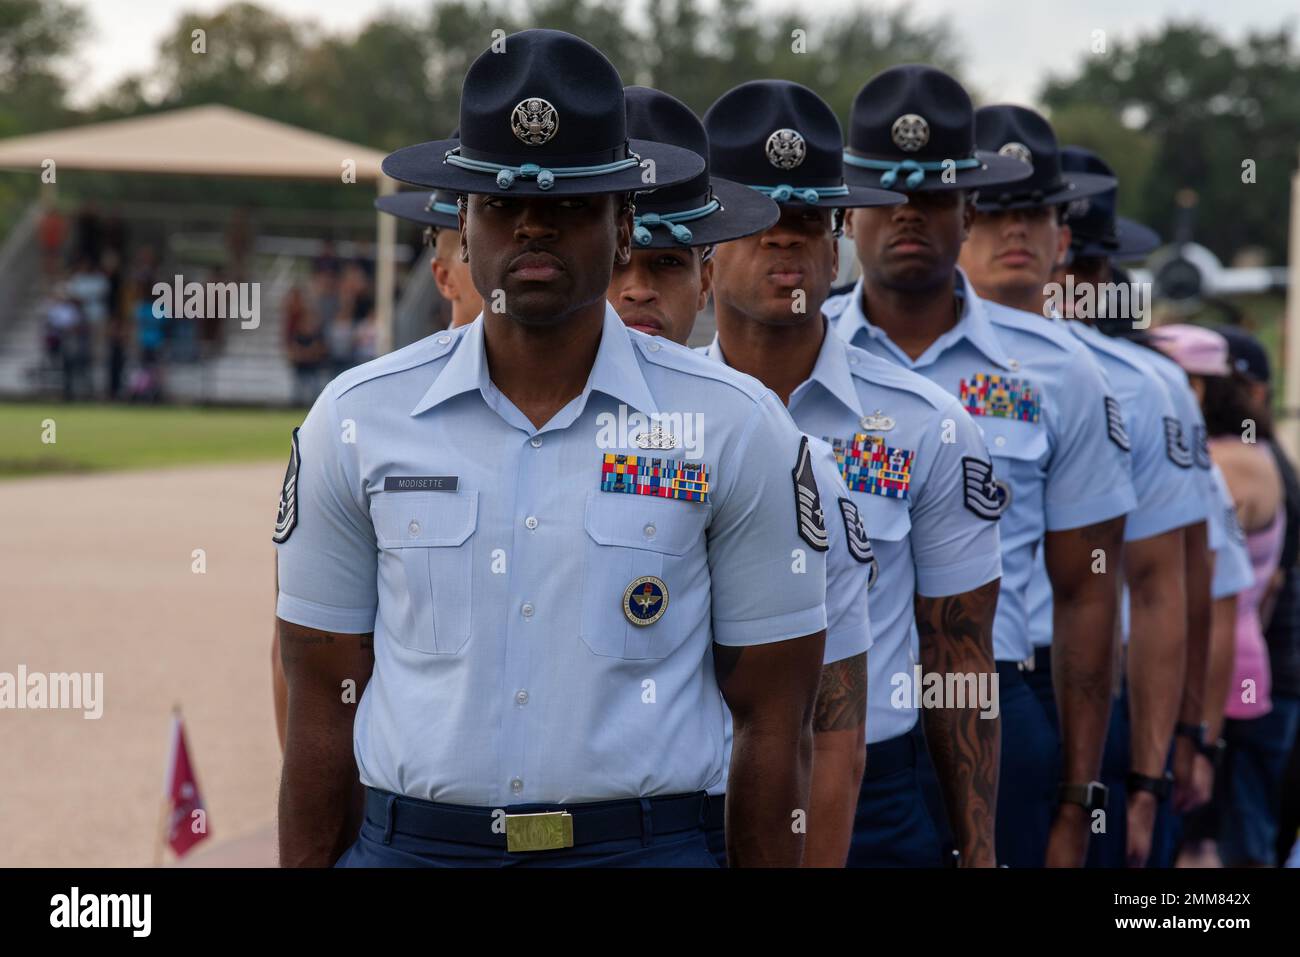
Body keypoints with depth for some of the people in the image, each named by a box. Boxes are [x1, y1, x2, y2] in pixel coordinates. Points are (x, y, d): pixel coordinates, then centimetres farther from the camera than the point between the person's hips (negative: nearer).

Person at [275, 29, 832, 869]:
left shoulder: (738, 427, -1)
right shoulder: (355, 420, 3)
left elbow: (774, 726, 1)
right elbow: (322, 712, 7)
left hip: (644, 843, -1)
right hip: (408, 841, 1)